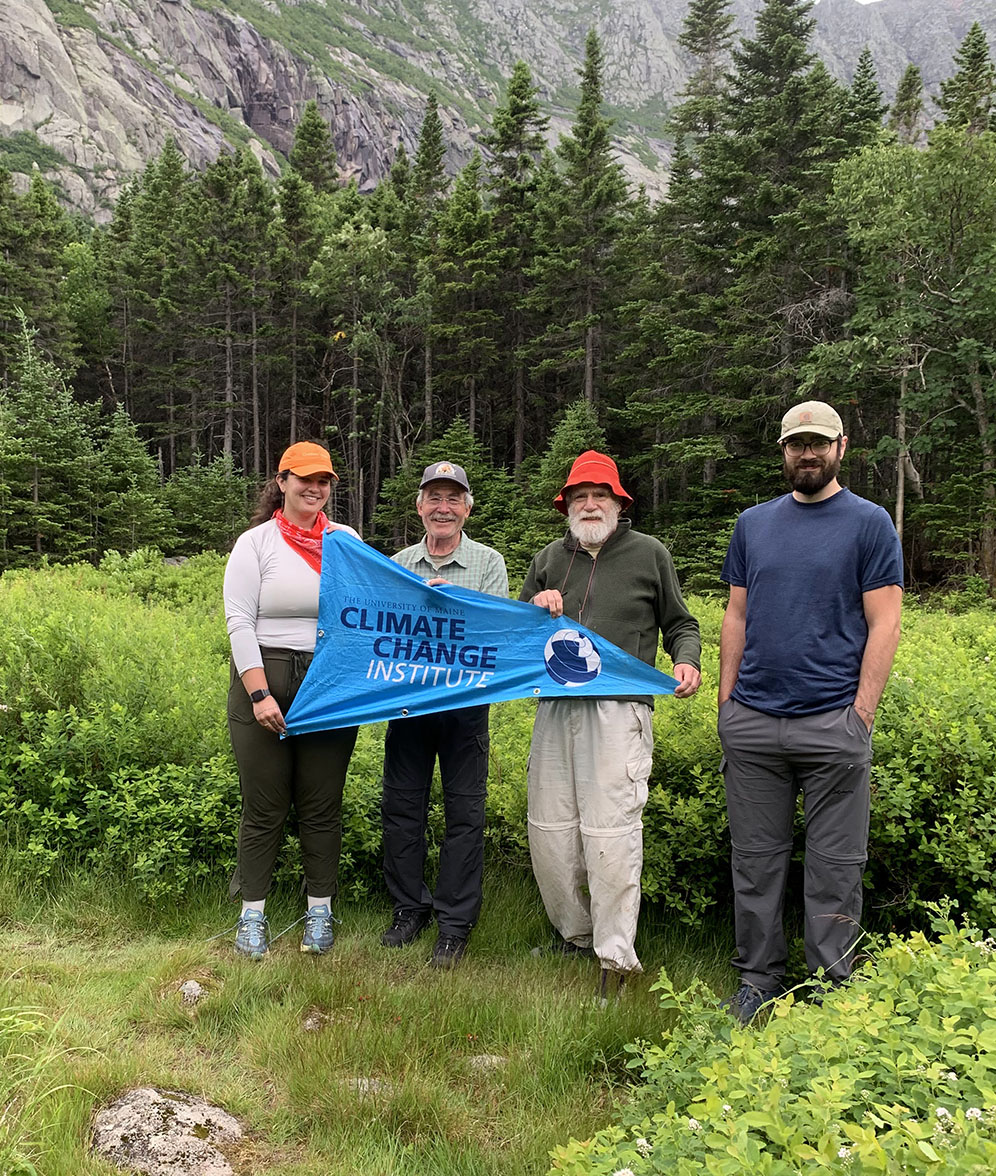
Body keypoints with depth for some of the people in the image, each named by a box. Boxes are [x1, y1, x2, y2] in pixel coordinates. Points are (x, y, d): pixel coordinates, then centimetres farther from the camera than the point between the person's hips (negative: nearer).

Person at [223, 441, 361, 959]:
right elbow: (239, 622, -5)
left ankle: (319, 910, 21)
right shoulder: (256, 542, 2)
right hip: (264, 683, -2)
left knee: (322, 805, 8)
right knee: (264, 806, 5)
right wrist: (259, 694, -14)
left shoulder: (347, 540, 11)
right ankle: (252, 912, 19)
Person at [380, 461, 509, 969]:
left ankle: (455, 923, 15)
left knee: (464, 812, 2)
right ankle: (409, 908, 27)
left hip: (465, 701, -3)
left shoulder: (489, 563, 2)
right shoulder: (397, 565, 10)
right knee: (401, 806, 10)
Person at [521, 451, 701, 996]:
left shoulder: (649, 554, 9)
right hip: (556, 706, 4)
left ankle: (616, 957, 0)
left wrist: (686, 661, -5)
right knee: (549, 826, 4)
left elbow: (680, 624, 16)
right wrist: (535, 610, 1)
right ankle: (573, 933, 23)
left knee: (610, 830, -10)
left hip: (618, 710, -4)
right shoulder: (549, 560, 16)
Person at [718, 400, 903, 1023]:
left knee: (835, 866, 5)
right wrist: (727, 699, 8)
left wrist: (861, 713, -10)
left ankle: (832, 989, 18)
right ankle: (758, 980, 24)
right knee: (756, 859, 11)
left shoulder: (869, 523, 1)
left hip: (832, 725, -3)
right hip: (751, 723, 4)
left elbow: (884, 625, -3)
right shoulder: (754, 523, 13)